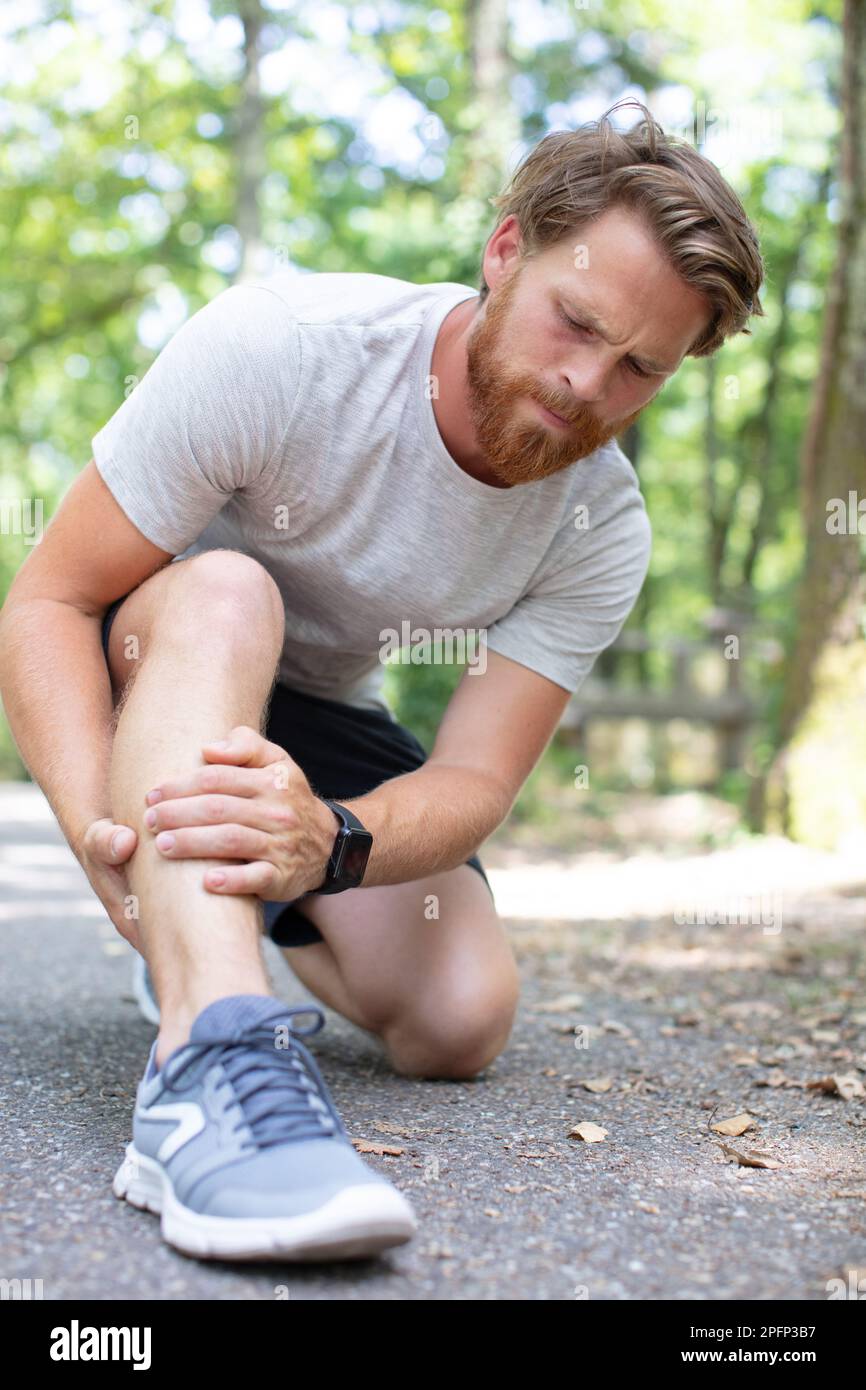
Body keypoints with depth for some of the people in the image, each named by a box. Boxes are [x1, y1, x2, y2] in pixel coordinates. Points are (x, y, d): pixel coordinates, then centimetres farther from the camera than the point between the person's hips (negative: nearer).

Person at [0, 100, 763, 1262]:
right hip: (144, 673, -3)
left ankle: (229, 924, 18)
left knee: (463, 1020, -13)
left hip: (319, 728, 4)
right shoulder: (279, 345, -27)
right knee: (224, 592, -36)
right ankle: (213, 1054, -52)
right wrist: (102, 830, -43)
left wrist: (328, 841, -45)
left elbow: (476, 778, -21)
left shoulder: (602, 534, -15)